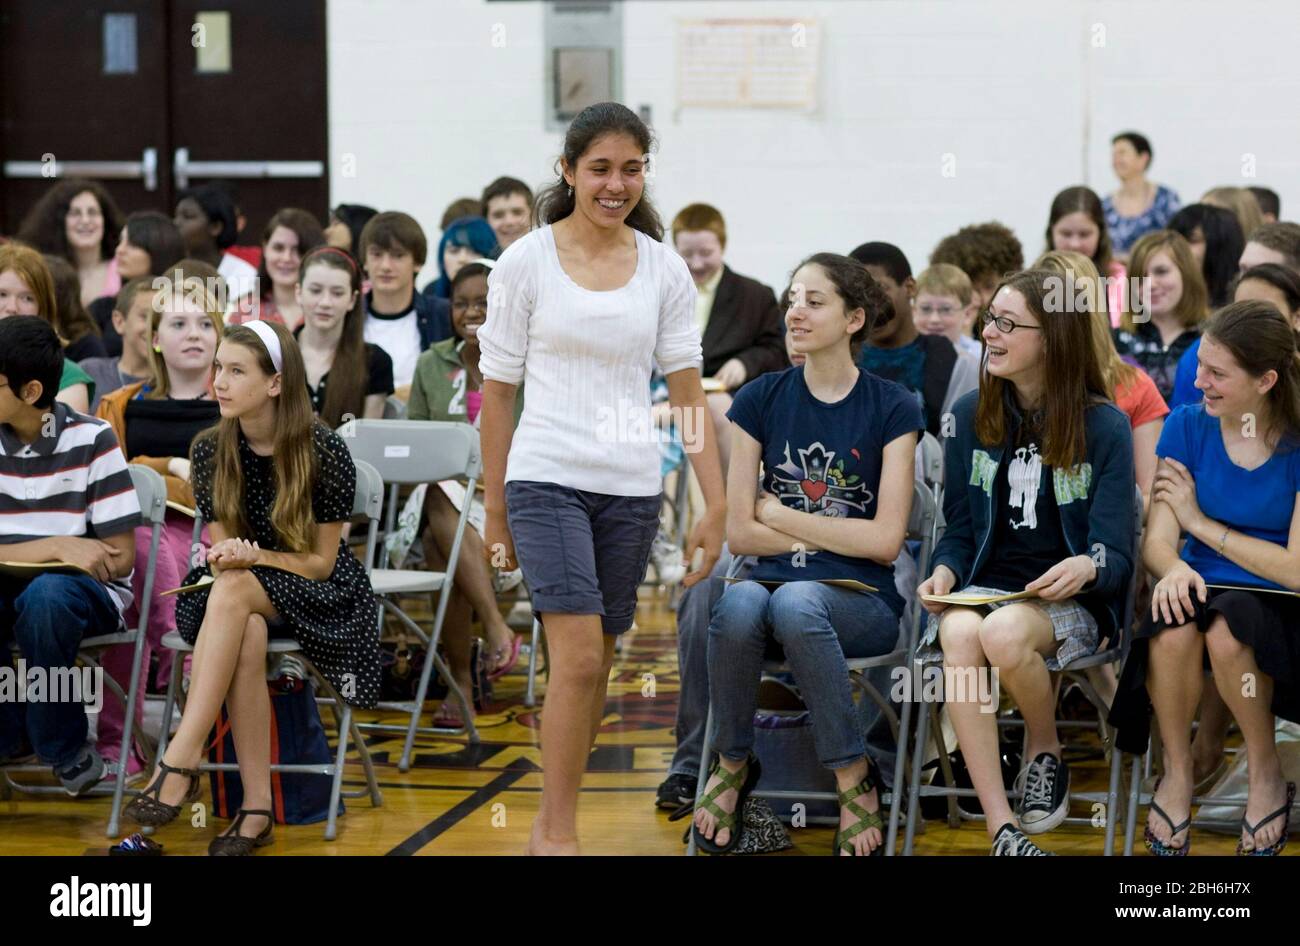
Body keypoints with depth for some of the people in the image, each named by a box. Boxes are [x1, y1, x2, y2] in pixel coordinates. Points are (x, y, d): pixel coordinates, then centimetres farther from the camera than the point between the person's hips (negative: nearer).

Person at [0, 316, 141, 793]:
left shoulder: (91, 441, -10)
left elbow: (121, 558, -10)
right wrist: (59, 546, -21)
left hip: (90, 592, -3)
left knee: (44, 596, -37)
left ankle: (66, 749, -17)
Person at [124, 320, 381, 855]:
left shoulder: (325, 452, -12)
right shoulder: (211, 451, 0)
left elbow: (321, 561, -7)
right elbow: (220, 551, 5)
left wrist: (255, 559, -24)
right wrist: (225, 558, -20)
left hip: (317, 594, -3)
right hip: (240, 595, 3)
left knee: (234, 593, -35)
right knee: (247, 635, -36)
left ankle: (182, 760, -39)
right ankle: (257, 806, -37)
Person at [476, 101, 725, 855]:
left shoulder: (664, 270, 5)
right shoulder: (525, 263, -2)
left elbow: (688, 393, 6)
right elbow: (498, 391, 3)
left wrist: (717, 505, 1)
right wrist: (494, 510, 4)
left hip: (632, 490, 3)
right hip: (546, 481, -3)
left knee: (595, 665, 9)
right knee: (579, 658, -15)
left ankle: (555, 823, 22)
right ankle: (557, 836, -5)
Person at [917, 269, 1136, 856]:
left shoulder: (1105, 427, -3)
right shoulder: (970, 417, 8)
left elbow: (1116, 553, -5)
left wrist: (1086, 567, -28)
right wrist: (945, 573, -9)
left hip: (1070, 603, -3)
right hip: (982, 587, 3)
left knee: (1004, 632, -37)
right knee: (959, 634, -34)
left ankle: (1046, 750, -3)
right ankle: (1002, 829, -36)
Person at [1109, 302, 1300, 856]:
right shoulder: (1188, 426, 2)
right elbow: (1157, 539, -3)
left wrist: (1200, 522, -7)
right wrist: (1173, 568, -28)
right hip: (1200, 589, 3)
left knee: (1226, 631, -36)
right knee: (1172, 631, -33)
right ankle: (1177, 773, -7)